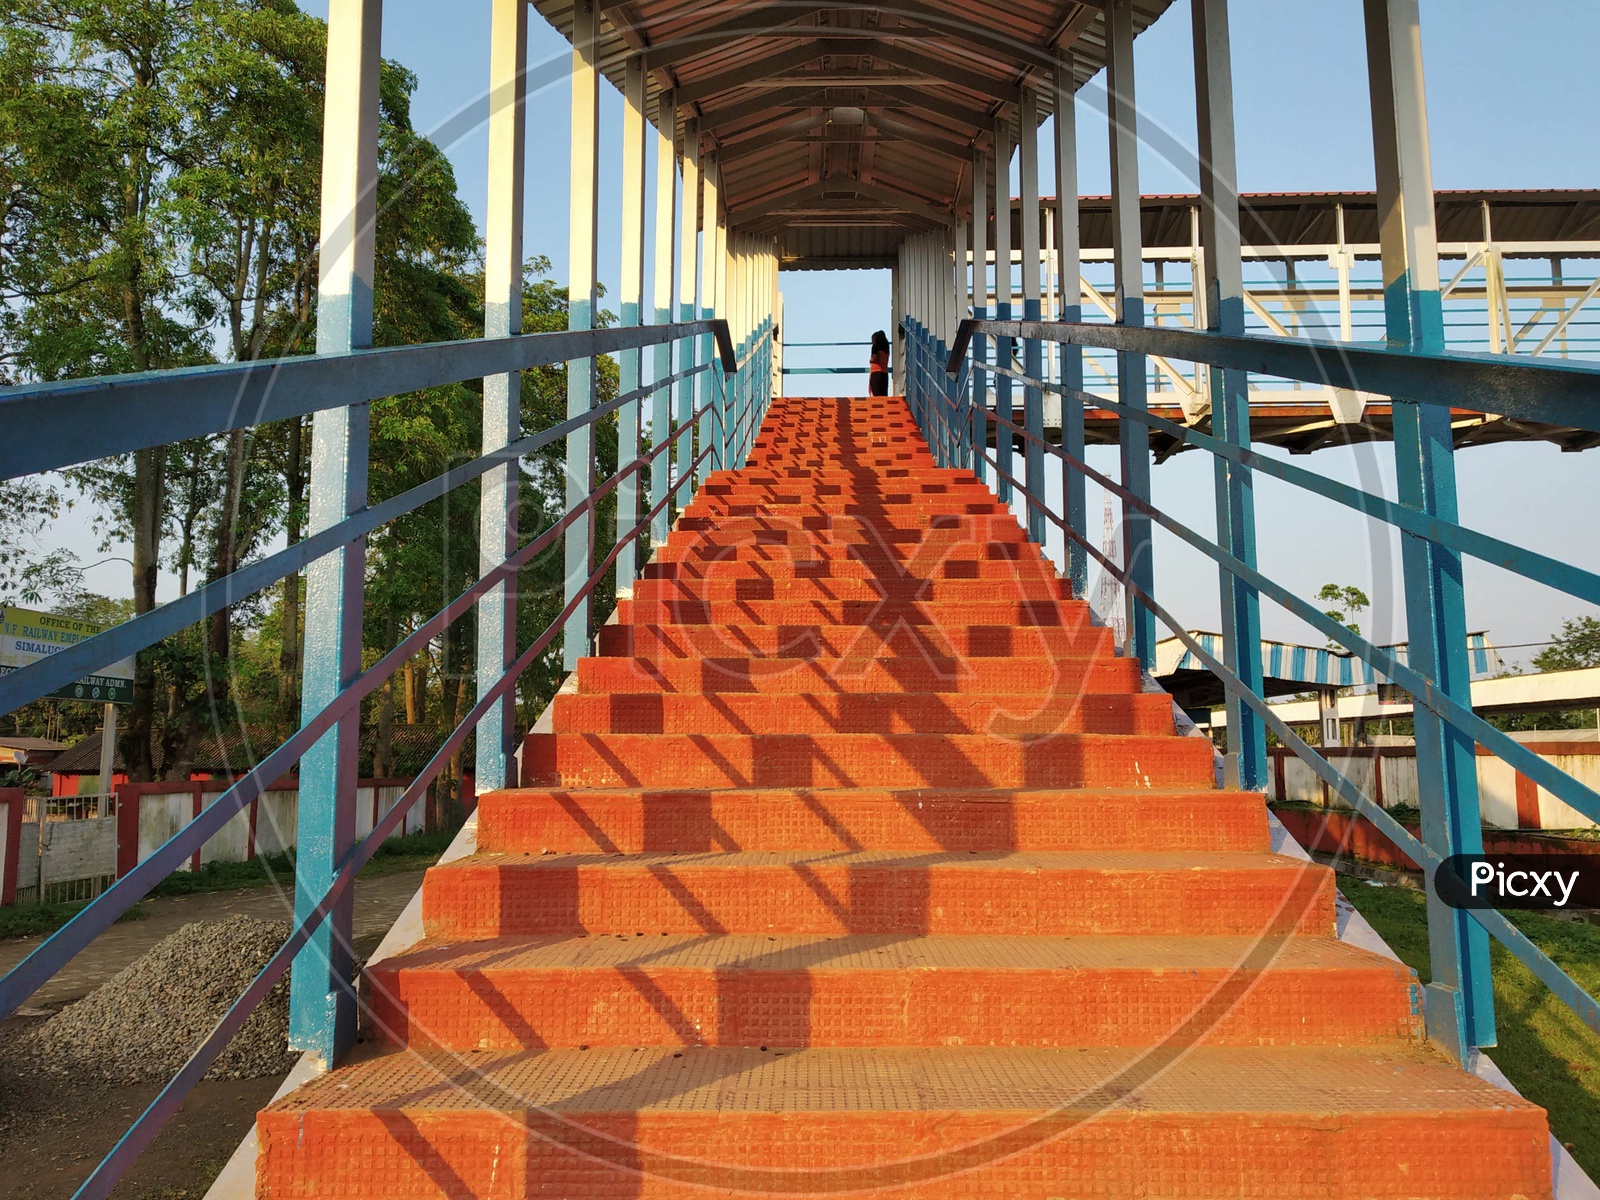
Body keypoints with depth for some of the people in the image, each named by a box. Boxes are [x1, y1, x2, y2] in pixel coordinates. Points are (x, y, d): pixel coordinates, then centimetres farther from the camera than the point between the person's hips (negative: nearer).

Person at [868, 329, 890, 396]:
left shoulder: (875, 347, 0)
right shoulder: (886, 348, 18)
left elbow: (874, 359, -10)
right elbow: (886, 362, 18)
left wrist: (870, 360, 7)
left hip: (876, 373, -6)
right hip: (885, 373, 6)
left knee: (877, 395, -13)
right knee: (884, 395, 1)